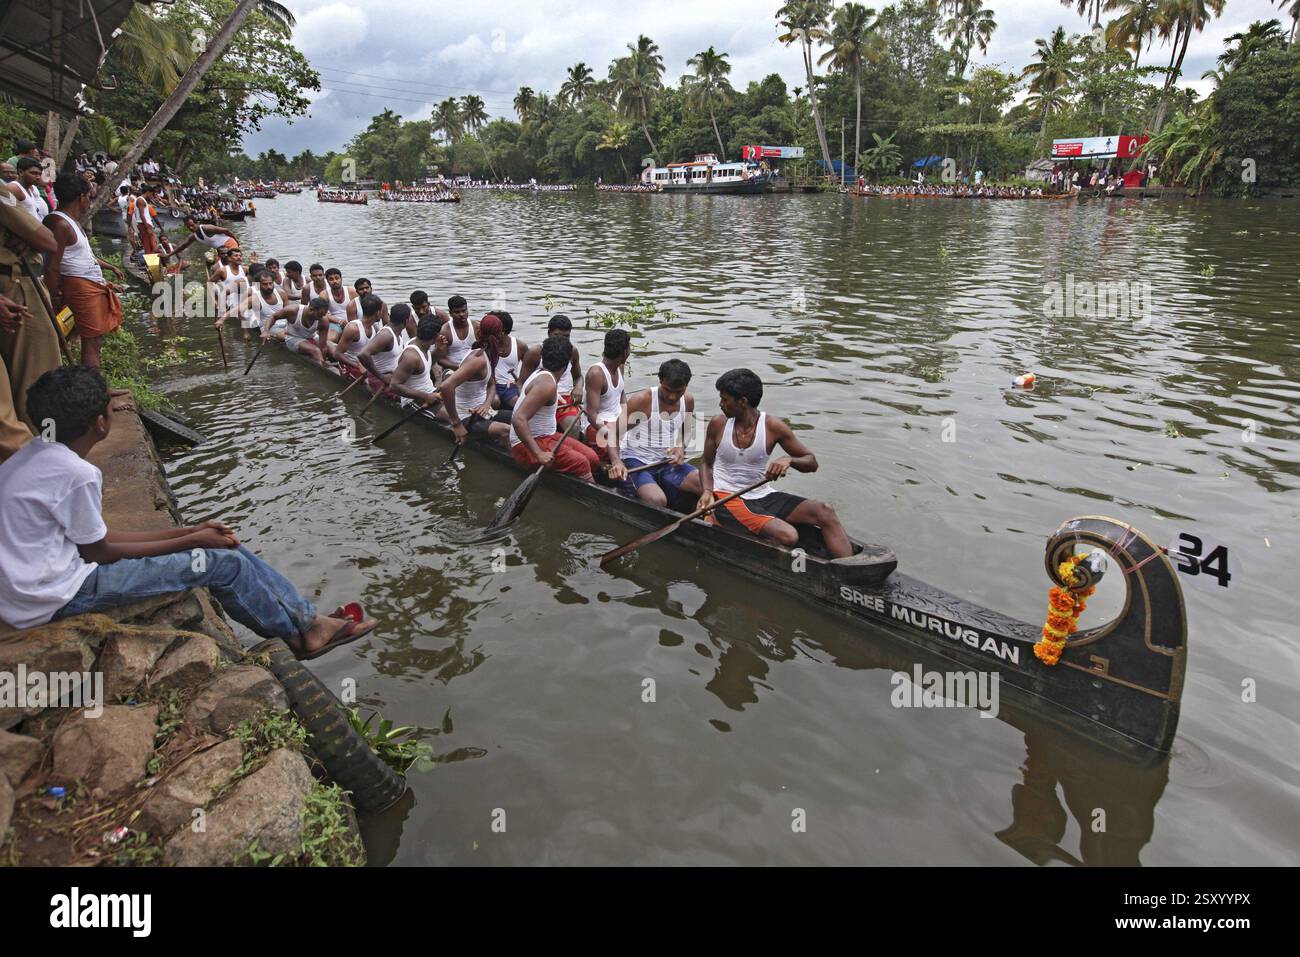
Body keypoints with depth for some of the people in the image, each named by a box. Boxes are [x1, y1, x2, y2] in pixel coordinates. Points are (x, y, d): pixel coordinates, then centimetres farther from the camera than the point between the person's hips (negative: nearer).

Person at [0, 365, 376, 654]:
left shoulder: (39, 456, 7)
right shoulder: (75, 473, -23)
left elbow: (94, 537, 8)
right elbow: (98, 552, -14)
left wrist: (188, 531, 4)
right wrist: (192, 540, -7)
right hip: (55, 598, -9)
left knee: (223, 544, 5)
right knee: (222, 562, -10)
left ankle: (306, 621, 9)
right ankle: (304, 630, 11)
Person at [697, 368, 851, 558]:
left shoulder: (773, 427, -4)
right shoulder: (718, 424, -2)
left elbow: (812, 462, 1)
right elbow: (706, 463, 12)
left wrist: (789, 460, -21)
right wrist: (707, 491, -7)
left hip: (764, 496, 3)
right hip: (727, 499, -2)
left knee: (825, 512, -19)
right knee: (788, 536, -29)